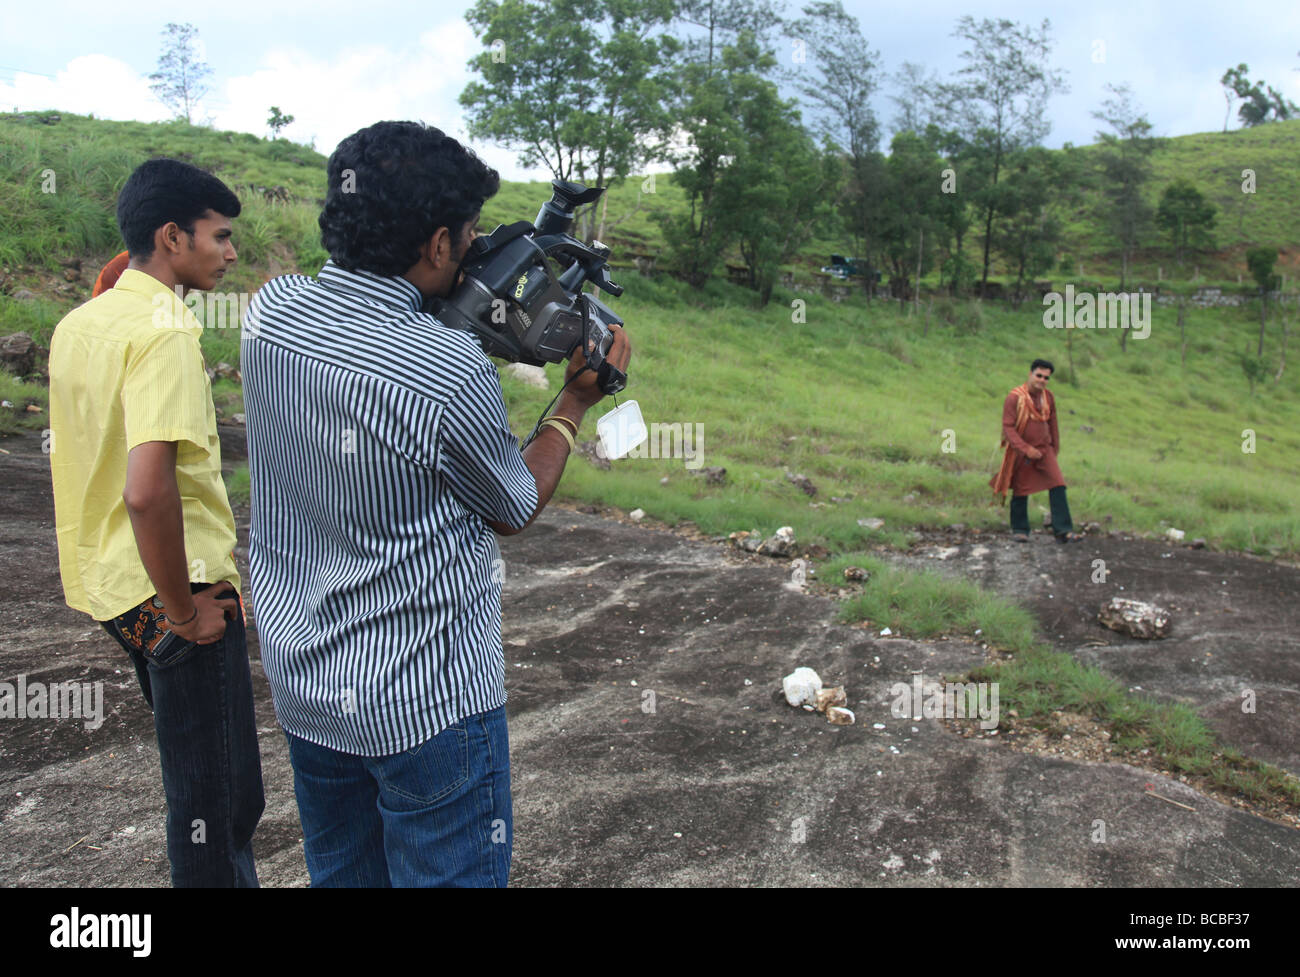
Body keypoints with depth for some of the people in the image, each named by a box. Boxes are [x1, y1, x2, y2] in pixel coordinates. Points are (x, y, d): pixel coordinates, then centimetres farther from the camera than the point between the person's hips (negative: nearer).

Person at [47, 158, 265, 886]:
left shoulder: (78, 324, 9)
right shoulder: (165, 332, -20)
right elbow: (147, 489, -31)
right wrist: (185, 611, -19)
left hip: (110, 582, 9)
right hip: (176, 592, -9)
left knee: (195, 776, 24)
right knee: (222, 797, 4)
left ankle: (225, 872, 41)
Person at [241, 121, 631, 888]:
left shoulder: (268, 313, -7)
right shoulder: (452, 373, -27)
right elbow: (519, 508, -7)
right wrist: (576, 404, 5)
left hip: (301, 685, 7)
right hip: (426, 704, -7)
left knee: (340, 873, 24)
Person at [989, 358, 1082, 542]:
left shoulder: (1048, 397, 4)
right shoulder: (1014, 397, -13)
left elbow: (1052, 424, 16)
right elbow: (1008, 427, -16)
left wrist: (1055, 448, 18)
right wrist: (1026, 449, -21)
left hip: (1044, 449, 4)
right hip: (1021, 452, -4)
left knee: (1058, 486, -11)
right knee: (1021, 491, 7)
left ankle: (1063, 530, -10)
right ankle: (1019, 530, 23)